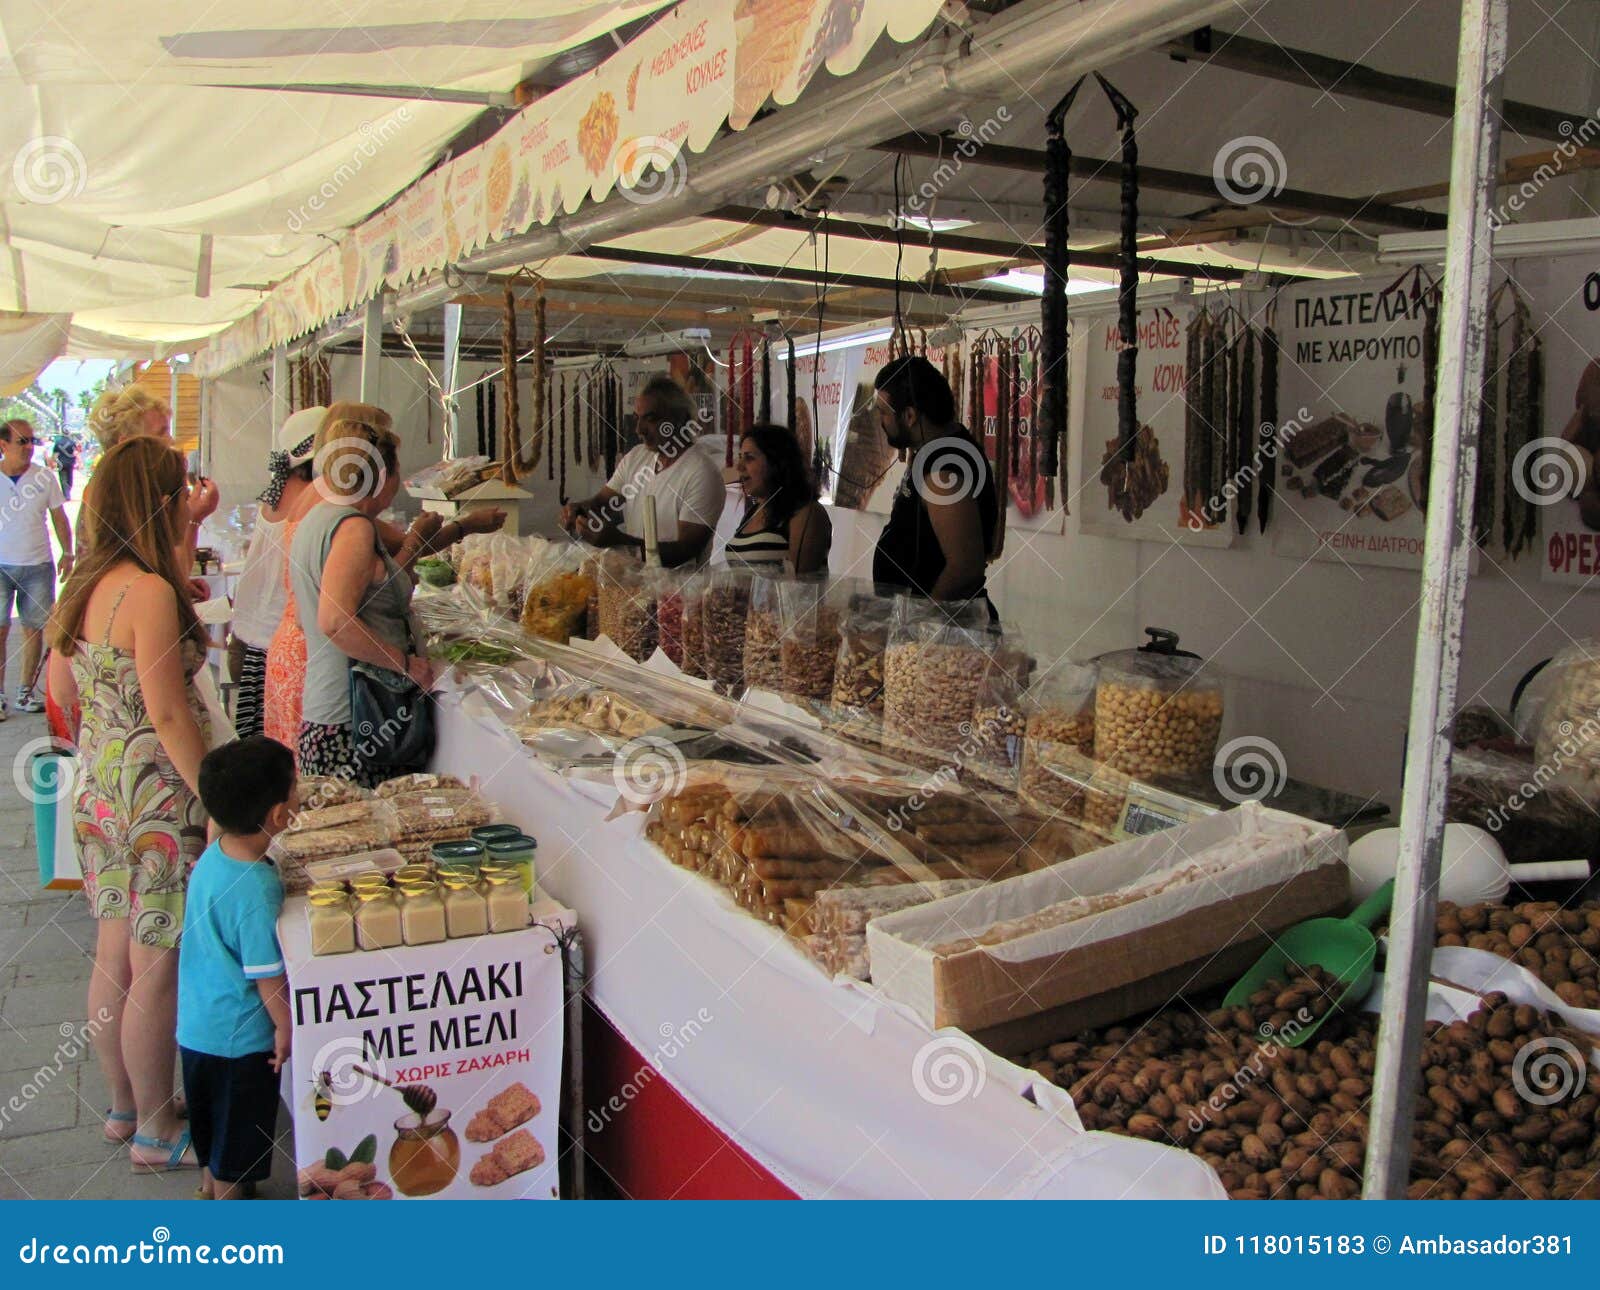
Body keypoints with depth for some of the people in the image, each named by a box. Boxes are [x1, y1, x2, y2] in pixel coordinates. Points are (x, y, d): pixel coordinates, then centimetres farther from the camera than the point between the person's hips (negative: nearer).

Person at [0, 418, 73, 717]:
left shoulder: (44, 477, 2)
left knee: (34, 628, 4)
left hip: (38, 566, 1)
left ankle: (25, 692, 13)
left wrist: (67, 553, 4)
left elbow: (59, 517, 10)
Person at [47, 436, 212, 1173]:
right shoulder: (151, 592, -20)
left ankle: (125, 1107, 35)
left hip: (99, 789, 9)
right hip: (156, 797, -9)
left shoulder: (85, 585, 6)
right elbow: (168, 715, -21)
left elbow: (63, 691, 15)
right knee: (157, 971, 4)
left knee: (114, 958, 19)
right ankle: (155, 1132, 19)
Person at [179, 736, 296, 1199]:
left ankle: (212, 1183, 47)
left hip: (196, 1024, 8)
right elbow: (267, 976, -23)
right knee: (238, 1139, 12)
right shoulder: (257, 890, -32)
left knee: (213, 1123, 28)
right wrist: (286, 1026, -9)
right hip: (239, 1036, -8)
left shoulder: (213, 855, -6)